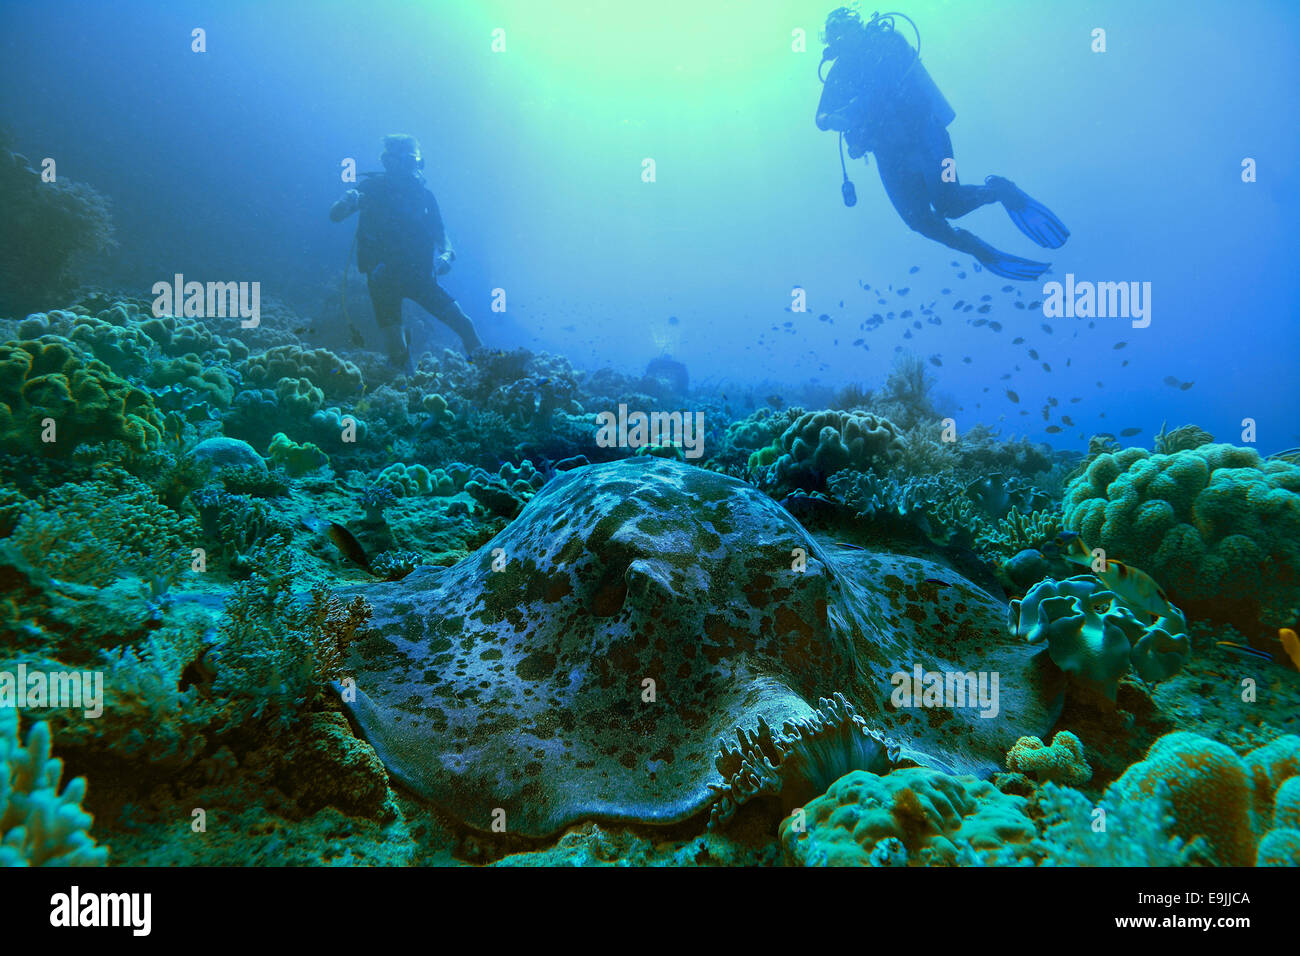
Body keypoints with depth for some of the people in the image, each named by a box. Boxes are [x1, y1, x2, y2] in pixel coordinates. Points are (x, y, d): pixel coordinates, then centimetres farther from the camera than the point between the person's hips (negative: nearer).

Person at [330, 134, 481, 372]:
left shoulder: (423, 193, 4)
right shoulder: (372, 187, -3)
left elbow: (440, 232, 8)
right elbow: (335, 215, -7)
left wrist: (446, 254, -14)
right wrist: (347, 202, -31)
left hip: (419, 275, 3)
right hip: (384, 278, -2)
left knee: (464, 325, -8)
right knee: (397, 351, -11)